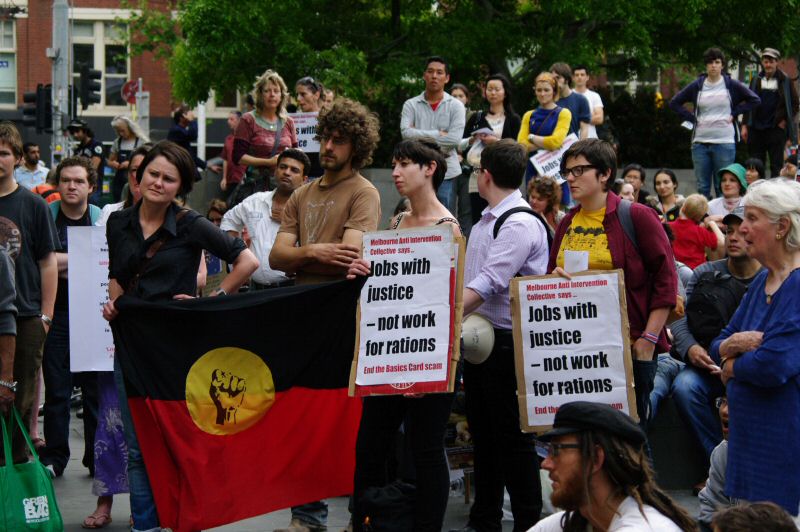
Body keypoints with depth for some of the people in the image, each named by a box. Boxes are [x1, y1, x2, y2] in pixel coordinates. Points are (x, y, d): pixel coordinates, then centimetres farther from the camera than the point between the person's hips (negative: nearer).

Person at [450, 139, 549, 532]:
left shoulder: (520, 225, -16)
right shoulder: (485, 221, 14)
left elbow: (489, 283, -25)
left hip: (507, 341, -9)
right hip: (478, 336, 9)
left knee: (511, 435, -3)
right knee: (482, 429, 15)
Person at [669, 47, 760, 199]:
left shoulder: (732, 85, 2)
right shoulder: (697, 86, 7)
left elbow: (755, 100, 5)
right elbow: (674, 103, 12)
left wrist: (734, 113, -1)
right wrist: (692, 118, 2)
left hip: (725, 141, -2)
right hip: (700, 141, 2)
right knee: (702, 186, 7)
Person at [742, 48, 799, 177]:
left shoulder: (785, 81, 1)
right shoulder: (756, 80, 10)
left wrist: (785, 121, -5)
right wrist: (745, 125, 5)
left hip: (776, 128, -3)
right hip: (756, 129, 3)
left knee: (776, 166, 0)